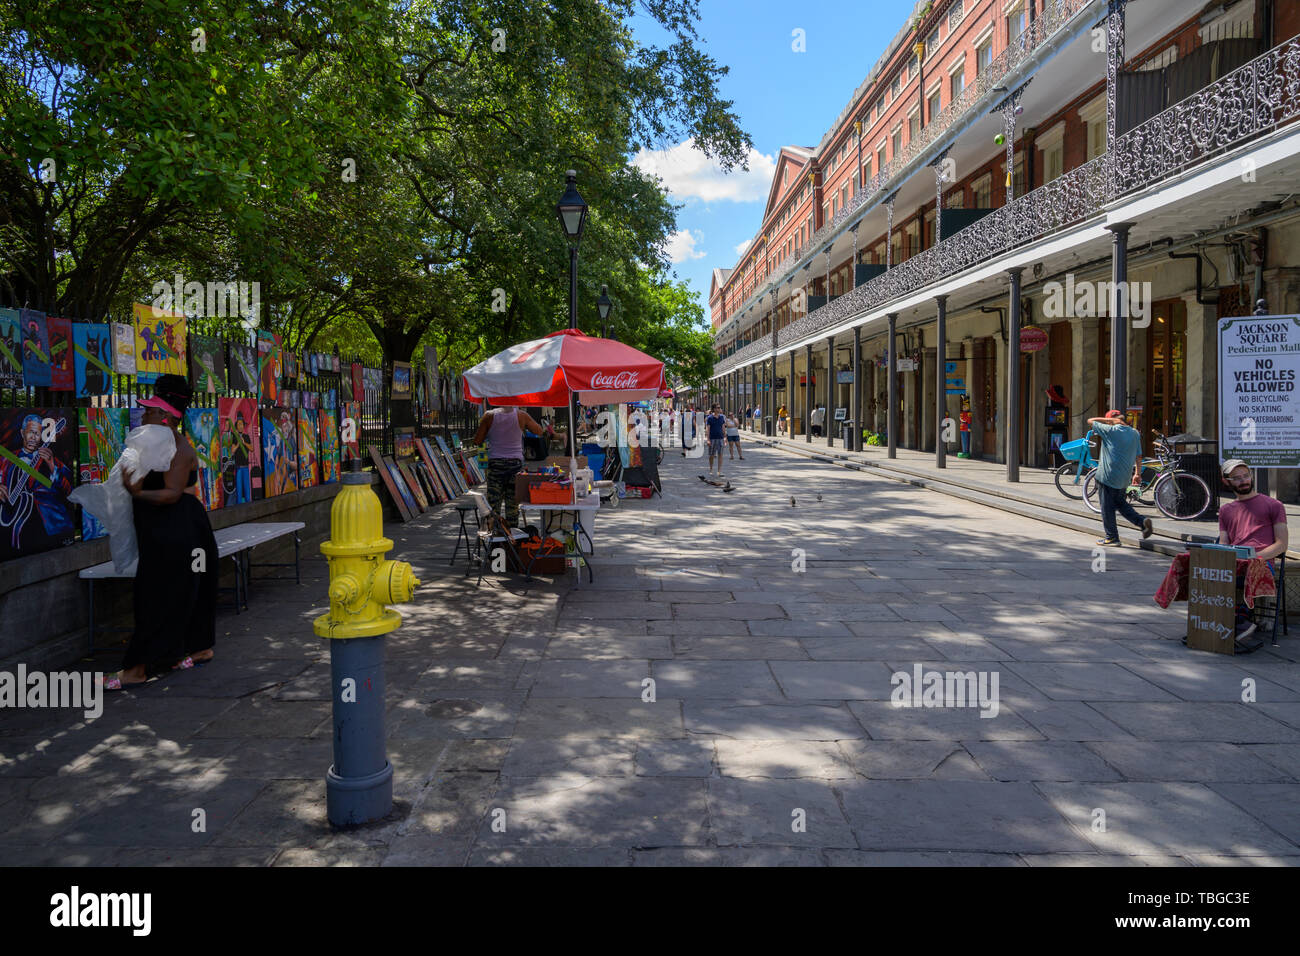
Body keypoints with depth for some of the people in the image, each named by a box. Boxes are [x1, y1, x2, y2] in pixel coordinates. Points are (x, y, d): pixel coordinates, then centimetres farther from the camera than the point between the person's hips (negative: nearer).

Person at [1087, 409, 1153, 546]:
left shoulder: (1110, 430, -11)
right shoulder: (1134, 433, 9)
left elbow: (1090, 421, -3)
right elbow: (1139, 455, 13)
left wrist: (1109, 419, -1)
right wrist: (1137, 473, 20)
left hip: (1108, 476, -7)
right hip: (1124, 478, 7)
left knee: (1107, 508, 3)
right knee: (1121, 503, 23)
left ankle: (1111, 537, 8)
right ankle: (1142, 521, 5)